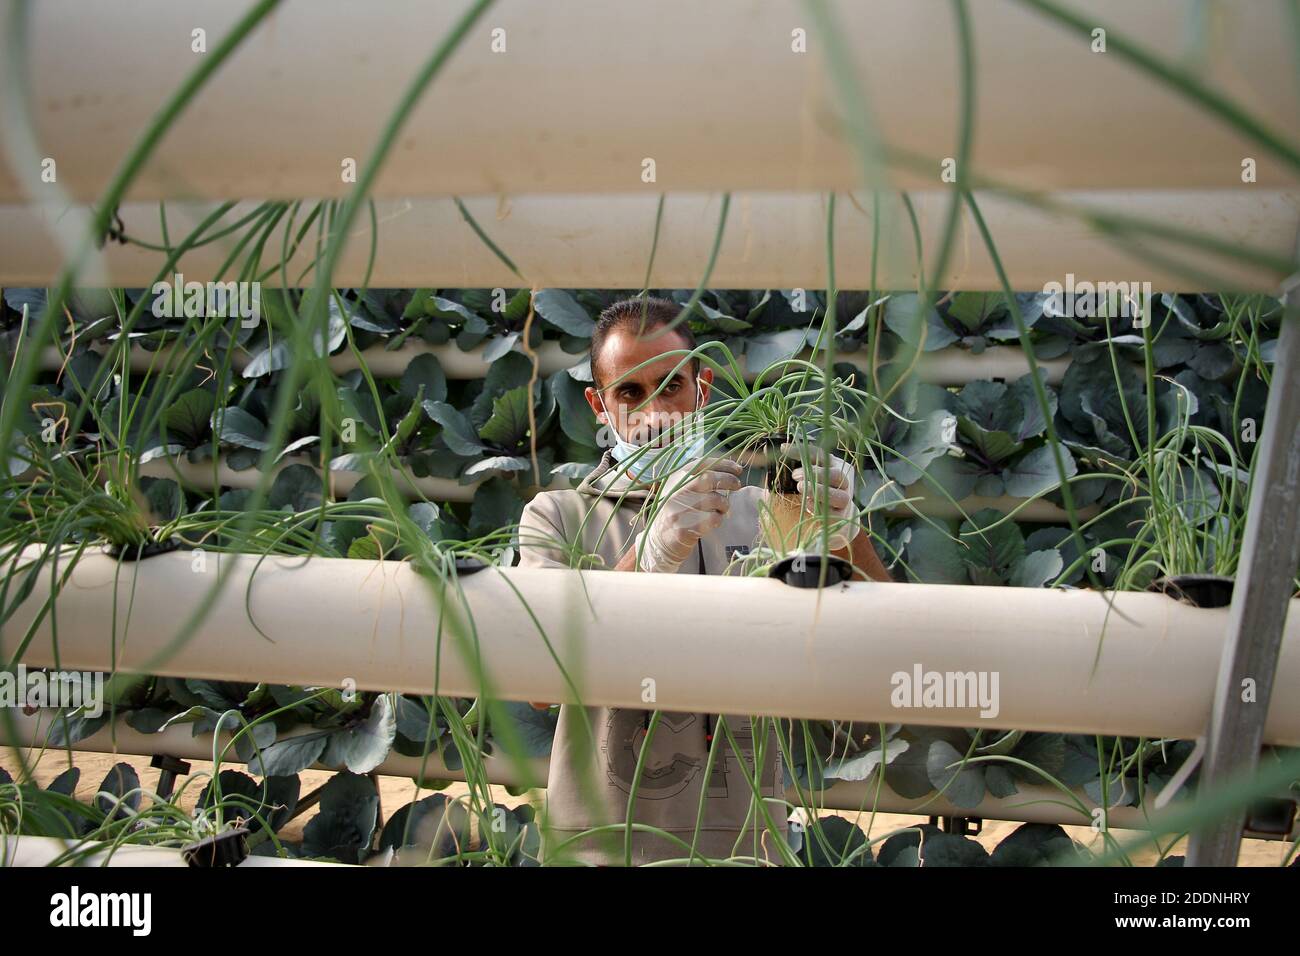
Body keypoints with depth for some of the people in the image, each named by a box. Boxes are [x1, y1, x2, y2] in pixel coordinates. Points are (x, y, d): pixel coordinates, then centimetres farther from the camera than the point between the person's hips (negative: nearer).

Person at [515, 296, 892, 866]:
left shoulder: (760, 514, 2)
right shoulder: (556, 517, -1)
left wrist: (845, 536, -25)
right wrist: (649, 556, -32)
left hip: (744, 841, 1)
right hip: (599, 843, -1)